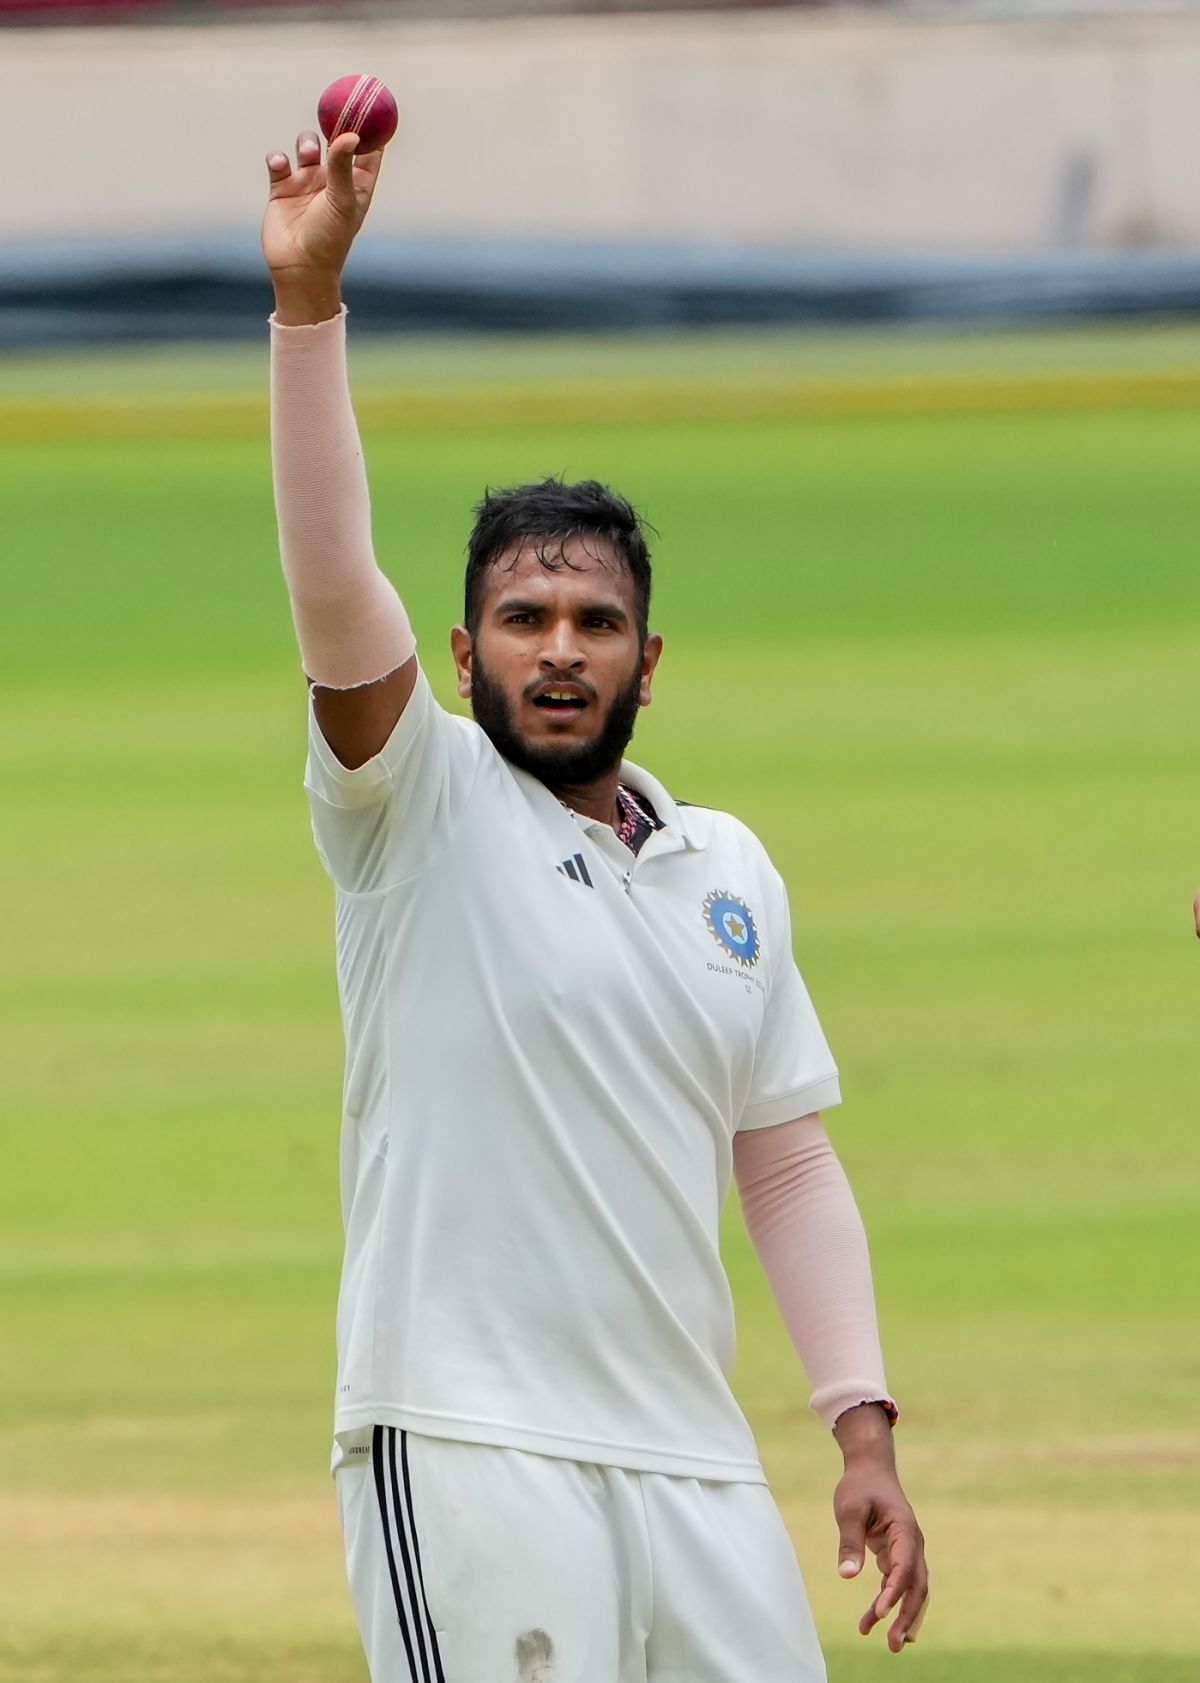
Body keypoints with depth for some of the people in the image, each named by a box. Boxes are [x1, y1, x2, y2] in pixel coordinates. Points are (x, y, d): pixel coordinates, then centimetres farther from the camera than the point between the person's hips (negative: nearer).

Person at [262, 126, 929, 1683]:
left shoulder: (730, 871, 15)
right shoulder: (422, 808, 0)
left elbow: (788, 1162, 18)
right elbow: (330, 579, -16)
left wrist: (864, 1432, 9)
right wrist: (308, 296, -27)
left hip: (693, 1467, 5)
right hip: (468, 1456, -5)